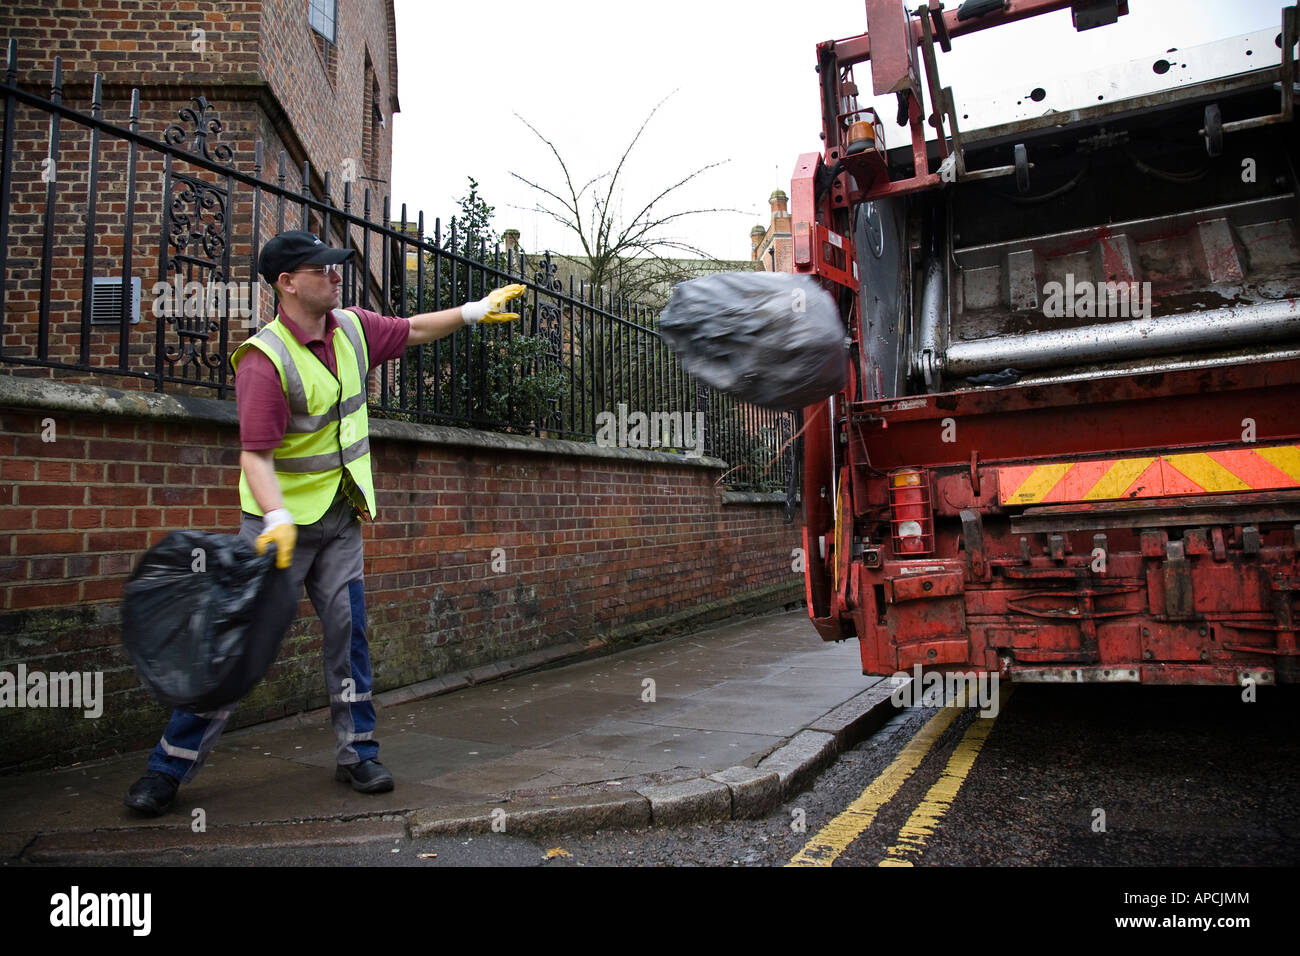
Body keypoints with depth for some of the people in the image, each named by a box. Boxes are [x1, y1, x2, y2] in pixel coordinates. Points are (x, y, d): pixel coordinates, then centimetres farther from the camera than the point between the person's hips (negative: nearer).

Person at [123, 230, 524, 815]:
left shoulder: (352, 328, 2)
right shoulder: (265, 358, -19)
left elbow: (412, 331, 19)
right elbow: (255, 454, -25)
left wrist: (475, 310, 18)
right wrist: (277, 519, -38)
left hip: (341, 517, 6)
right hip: (282, 519, -5)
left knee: (348, 634, 7)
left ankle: (357, 754, 19)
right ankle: (170, 766, 15)